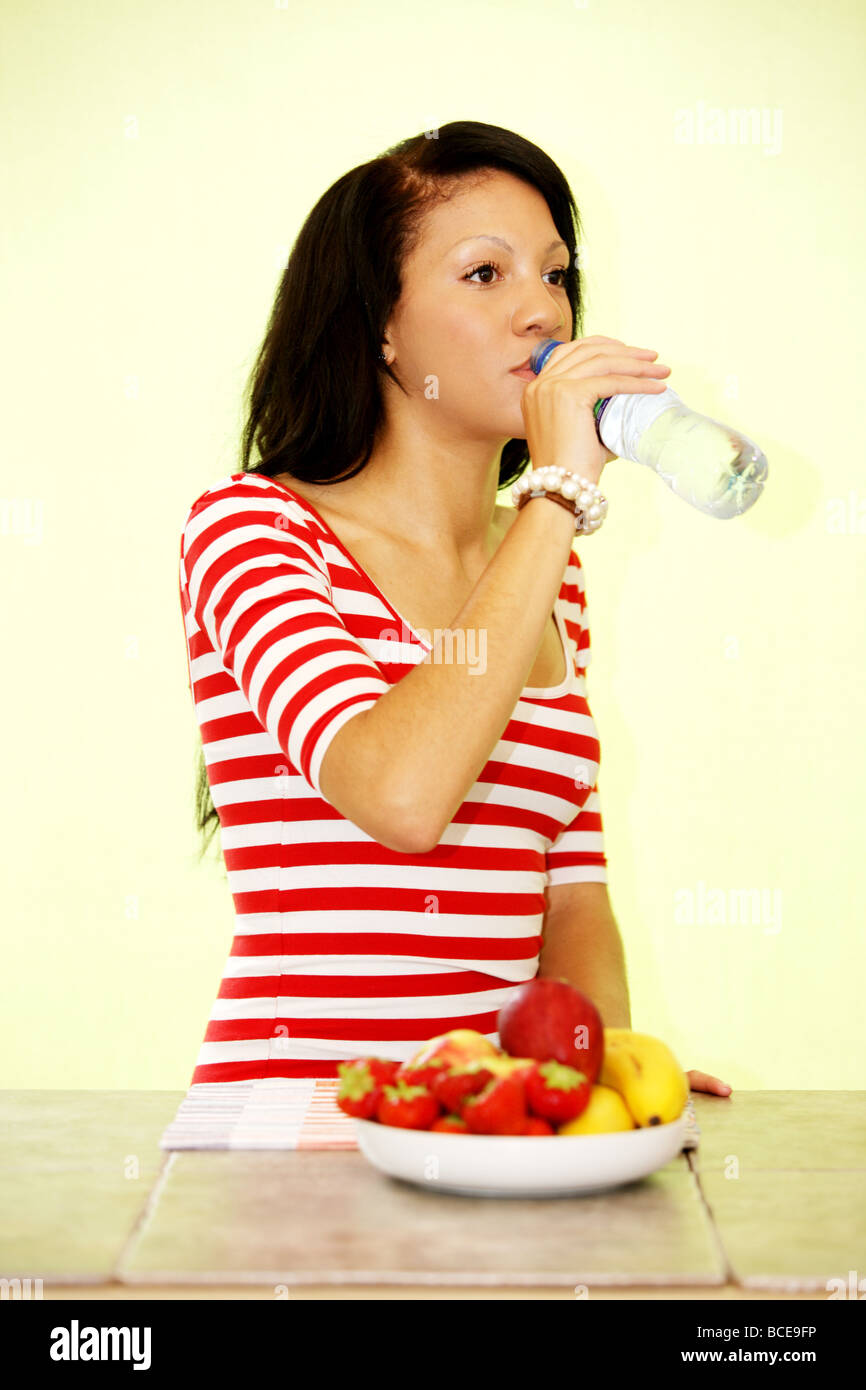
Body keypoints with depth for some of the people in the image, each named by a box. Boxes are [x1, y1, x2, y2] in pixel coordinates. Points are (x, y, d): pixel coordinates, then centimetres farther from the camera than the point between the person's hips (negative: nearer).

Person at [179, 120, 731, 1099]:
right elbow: (402, 795, -23)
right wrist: (559, 493, -16)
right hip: (299, 1113, -5)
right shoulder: (249, 525, -5)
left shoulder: (551, 579, 14)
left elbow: (571, 891, 14)